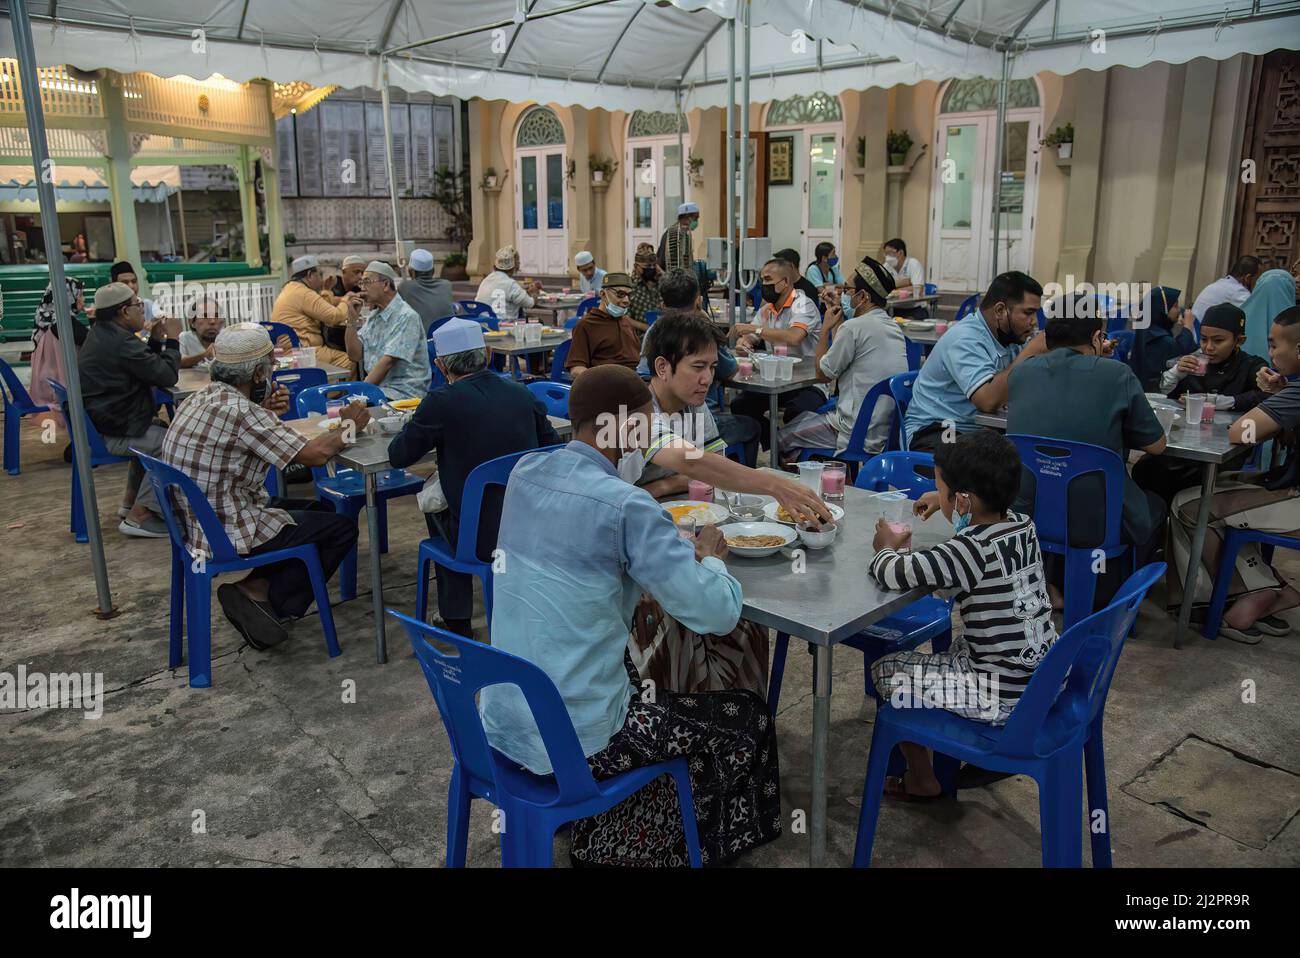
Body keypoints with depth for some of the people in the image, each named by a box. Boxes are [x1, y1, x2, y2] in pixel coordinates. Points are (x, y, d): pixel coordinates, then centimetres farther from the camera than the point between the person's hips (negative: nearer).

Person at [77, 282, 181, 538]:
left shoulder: (102, 334, 12)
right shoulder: (121, 342, -22)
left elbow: (146, 367, 17)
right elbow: (167, 377, -19)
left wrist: (156, 339, 8)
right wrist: (172, 339, -7)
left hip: (94, 423, 11)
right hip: (109, 434, -11)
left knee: (156, 431, 31)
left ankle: (130, 500, 35)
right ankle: (139, 515, -10)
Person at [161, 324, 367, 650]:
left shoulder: (199, 399, 5)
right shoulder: (240, 411, -24)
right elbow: (315, 453, -24)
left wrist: (267, 413, 3)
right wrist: (349, 424, -6)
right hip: (228, 535, -9)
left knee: (321, 510, 21)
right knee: (342, 528, 2)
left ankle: (259, 587, 7)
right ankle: (261, 595, 0)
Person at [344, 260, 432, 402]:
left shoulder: (407, 316, -13)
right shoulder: (374, 315, 14)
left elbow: (387, 362, -19)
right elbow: (355, 356, 9)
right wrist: (352, 320, 0)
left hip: (403, 391, -7)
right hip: (375, 387, 7)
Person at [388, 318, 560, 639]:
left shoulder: (441, 401, -14)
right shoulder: (522, 394, 0)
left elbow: (398, 456, -2)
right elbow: (553, 447, 12)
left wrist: (418, 425, 16)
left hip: (481, 539, -4)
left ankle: (456, 617, 32)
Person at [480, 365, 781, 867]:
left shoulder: (526, 471, -1)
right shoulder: (627, 508, -23)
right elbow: (719, 614, -20)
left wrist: (675, 551, 12)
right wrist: (711, 556, 1)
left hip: (500, 718, 8)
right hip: (572, 740, -7)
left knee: (640, 675, 34)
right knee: (745, 719, 15)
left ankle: (603, 844, 46)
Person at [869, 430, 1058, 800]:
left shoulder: (971, 551, -26)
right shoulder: (1024, 525, -2)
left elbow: (893, 573, -25)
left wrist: (888, 547, -4)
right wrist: (946, 501, 22)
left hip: (1004, 699, -8)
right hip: (1044, 679, 8)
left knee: (887, 670, 6)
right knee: (952, 647, 32)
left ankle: (921, 779, 23)